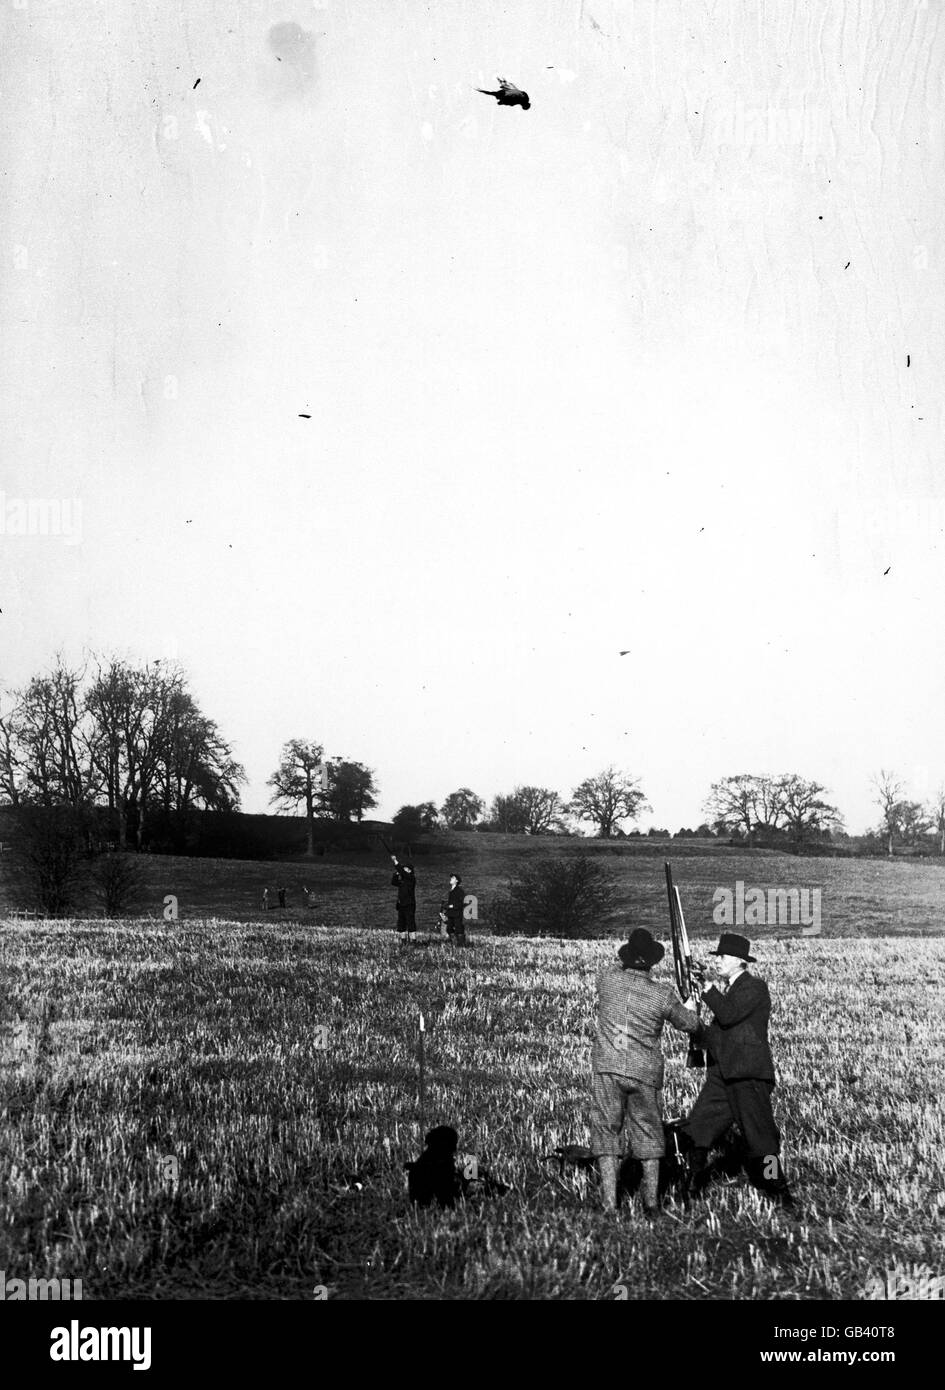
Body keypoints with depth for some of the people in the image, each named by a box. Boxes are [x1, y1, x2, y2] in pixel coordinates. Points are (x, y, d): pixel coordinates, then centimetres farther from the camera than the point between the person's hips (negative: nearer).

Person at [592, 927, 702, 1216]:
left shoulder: (607, 978, -5)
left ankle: (610, 1204, 2)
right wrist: (691, 1008, 30)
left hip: (608, 1069, 0)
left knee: (606, 1135, 7)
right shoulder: (663, 995, -6)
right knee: (648, 1135, 17)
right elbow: (688, 1025, 11)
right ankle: (652, 1201, 20)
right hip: (646, 1073, 0)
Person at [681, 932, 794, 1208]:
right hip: (721, 1073, 8)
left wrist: (709, 992, -9)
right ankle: (691, 1190, 10)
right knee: (696, 1131, 2)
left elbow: (728, 1015, -21)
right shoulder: (727, 989, 19)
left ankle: (782, 1197, 6)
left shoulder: (755, 987, -7)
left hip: (749, 1074, -8)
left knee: (760, 1138, -4)